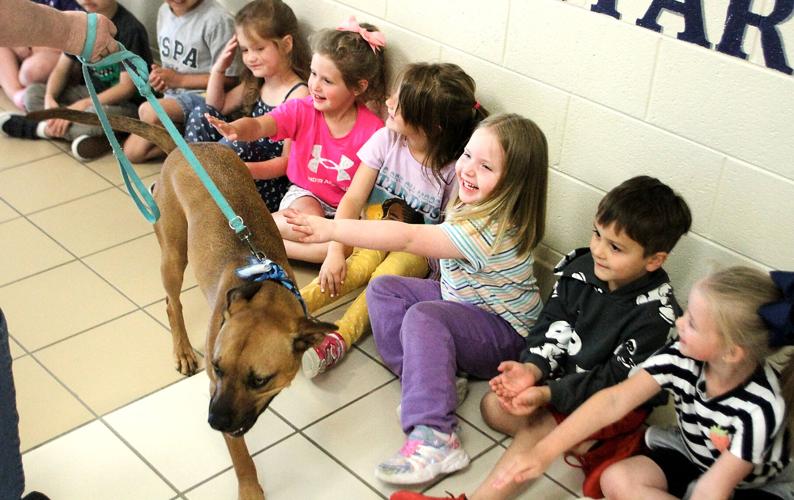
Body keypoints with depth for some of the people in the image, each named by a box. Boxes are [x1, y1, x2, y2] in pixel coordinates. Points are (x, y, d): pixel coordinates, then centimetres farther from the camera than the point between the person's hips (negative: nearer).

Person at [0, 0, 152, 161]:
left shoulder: (130, 29, -19)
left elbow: (127, 87, -21)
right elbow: (62, 69, 4)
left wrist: (80, 106, -26)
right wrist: (50, 98, -16)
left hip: (127, 104, -7)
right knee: (33, 93, -7)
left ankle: (42, 128, -13)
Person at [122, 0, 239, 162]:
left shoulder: (218, 19, -20)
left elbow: (228, 78, -17)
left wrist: (179, 79, -14)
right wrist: (158, 75, -5)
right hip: (171, 95, 8)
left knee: (149, 111, -31)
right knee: (132, 152, -5)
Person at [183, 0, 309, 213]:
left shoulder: (298, 95, -19)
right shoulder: (255, 83, 6)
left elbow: (289, 161, -22)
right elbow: (217, 108, 21)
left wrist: (248, 169, -39)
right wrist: (219, 69, 5)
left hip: (272, 184, -8)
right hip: (249, 160, 9)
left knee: (237, 144, -35)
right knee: (200, 113, -1)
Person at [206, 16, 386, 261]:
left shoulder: (372, 129, -14)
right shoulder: (301, 110, -9)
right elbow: (259, 126, -25)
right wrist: (233, 128, -47)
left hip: (345, 207, 1)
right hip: (304, 193, 0)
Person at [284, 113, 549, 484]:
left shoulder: (489, 232, -33)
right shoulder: (477, 206, -3)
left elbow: (407, 238, -40)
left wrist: (331, 228, -43)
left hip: (503, 333, -10)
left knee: (424, 317, -36)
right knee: (383, 289, 1)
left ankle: (435, 439, -37)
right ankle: (436, 382, -11)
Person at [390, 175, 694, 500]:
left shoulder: (654, 314, -25)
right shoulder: (580, 268, -9)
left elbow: (615, 380, -23)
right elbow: (552, 327, -3)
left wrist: (547, 394, -31)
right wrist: (532, 369, -24)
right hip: (565, 375, 8)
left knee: (533, 427, -27)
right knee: (494, 407, -5)